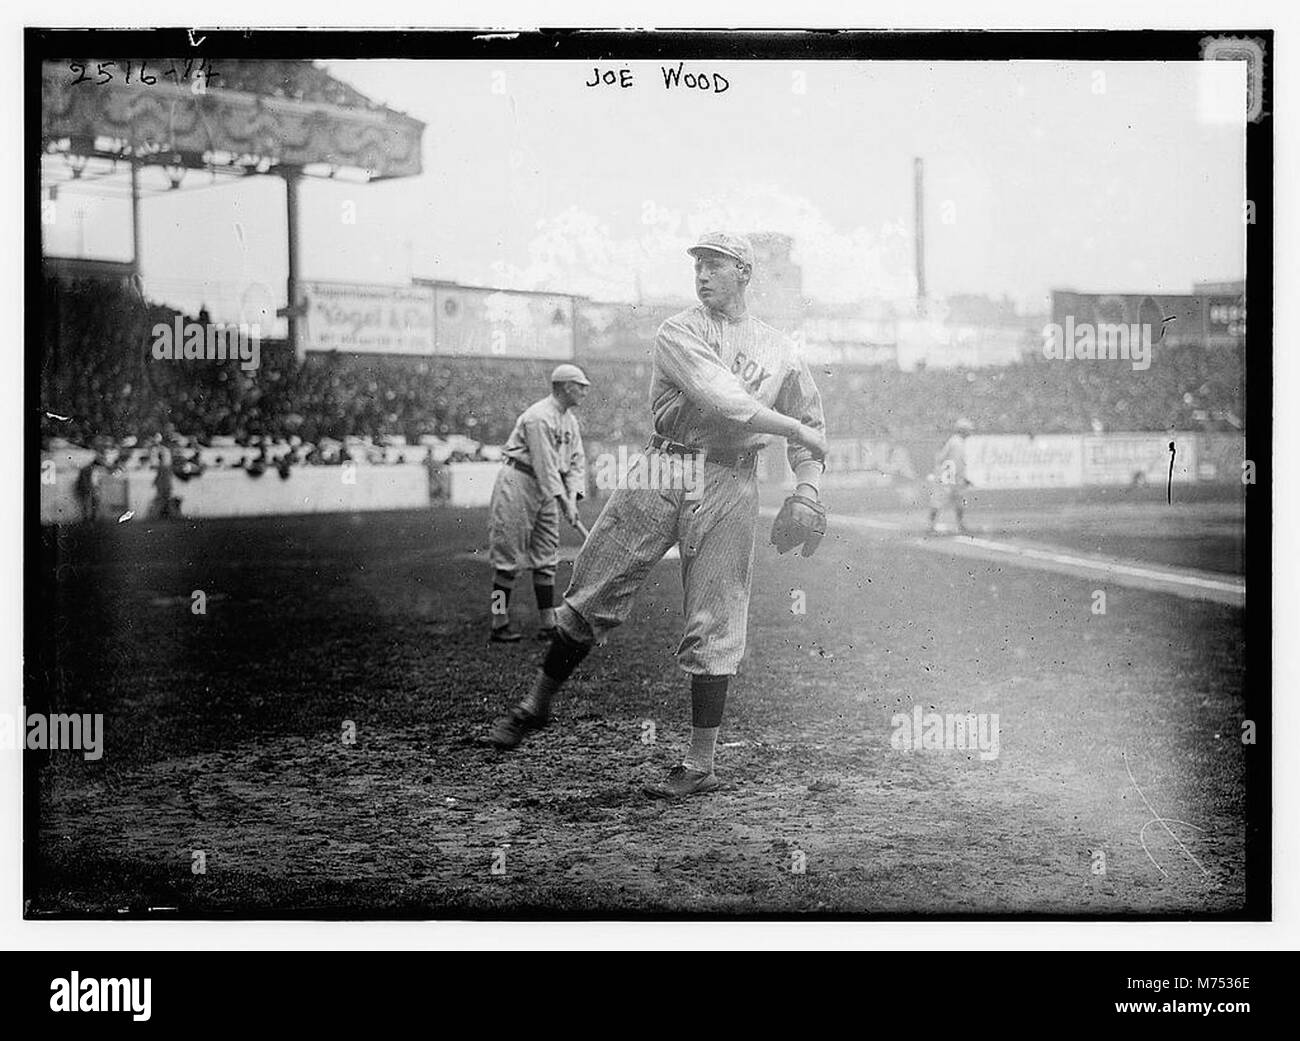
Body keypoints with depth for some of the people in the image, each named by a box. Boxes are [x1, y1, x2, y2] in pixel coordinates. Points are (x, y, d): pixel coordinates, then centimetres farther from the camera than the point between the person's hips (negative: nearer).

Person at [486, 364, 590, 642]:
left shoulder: (570, 420, 11)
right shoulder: (539, 417, -19)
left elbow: (577, 460, 9)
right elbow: (544, 463, -23)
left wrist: (574, 497, -6)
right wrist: (562, 500, -26)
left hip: (547, 490, 9)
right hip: (519, 484, -9)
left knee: (546, 557, 8)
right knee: (509, 556, -5)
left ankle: (548, 623, 11)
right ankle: (499, 625, 0)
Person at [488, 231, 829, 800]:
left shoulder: (781, 350, 13)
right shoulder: (678, 332, 2)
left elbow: (812, 422, 21)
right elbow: (719, 399, -13)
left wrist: (807, 491, 7)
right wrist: (794, 429, -13)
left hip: (729, 488, 1)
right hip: (661, 474, -1)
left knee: (712, 628, -1)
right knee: (591, 597, 2)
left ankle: (700, 765, 5)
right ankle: (537, 704, 21)